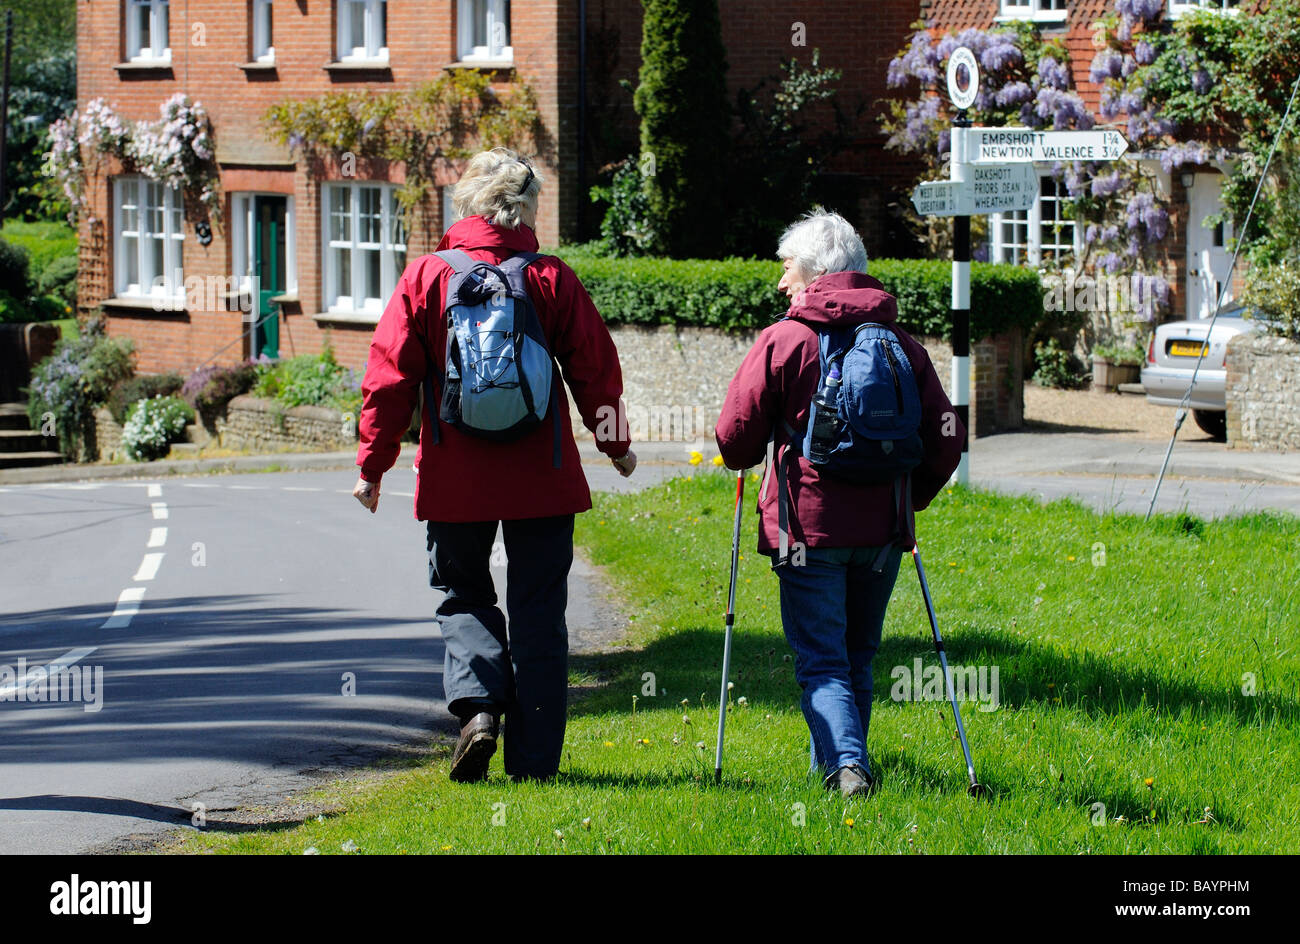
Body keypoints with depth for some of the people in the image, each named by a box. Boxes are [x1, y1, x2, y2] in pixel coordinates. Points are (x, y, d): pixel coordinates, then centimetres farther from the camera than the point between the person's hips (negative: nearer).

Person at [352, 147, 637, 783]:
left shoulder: (426, 278, -3)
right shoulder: (552, 280, -3)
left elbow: (390, 379, -2)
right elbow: (595, 369, 3)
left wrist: (373, 464, 6)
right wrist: (616, 444, 19)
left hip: (456, 479, 0)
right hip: (543, 479, 0)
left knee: (462, 596, 17)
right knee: (538, 612, 7)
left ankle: (477, 702, -9)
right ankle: (533, 759, 7)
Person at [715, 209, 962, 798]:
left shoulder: (783, 341, -6)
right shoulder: (902, 344, 6)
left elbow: (735, 439, -5)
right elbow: (945, 439, 3)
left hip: (808, 527, -4)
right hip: (880, 530, 4)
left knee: (820, 659, -2)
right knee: (857, 657, 18)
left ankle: (846, 763, -21)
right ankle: (834, 761, 27)